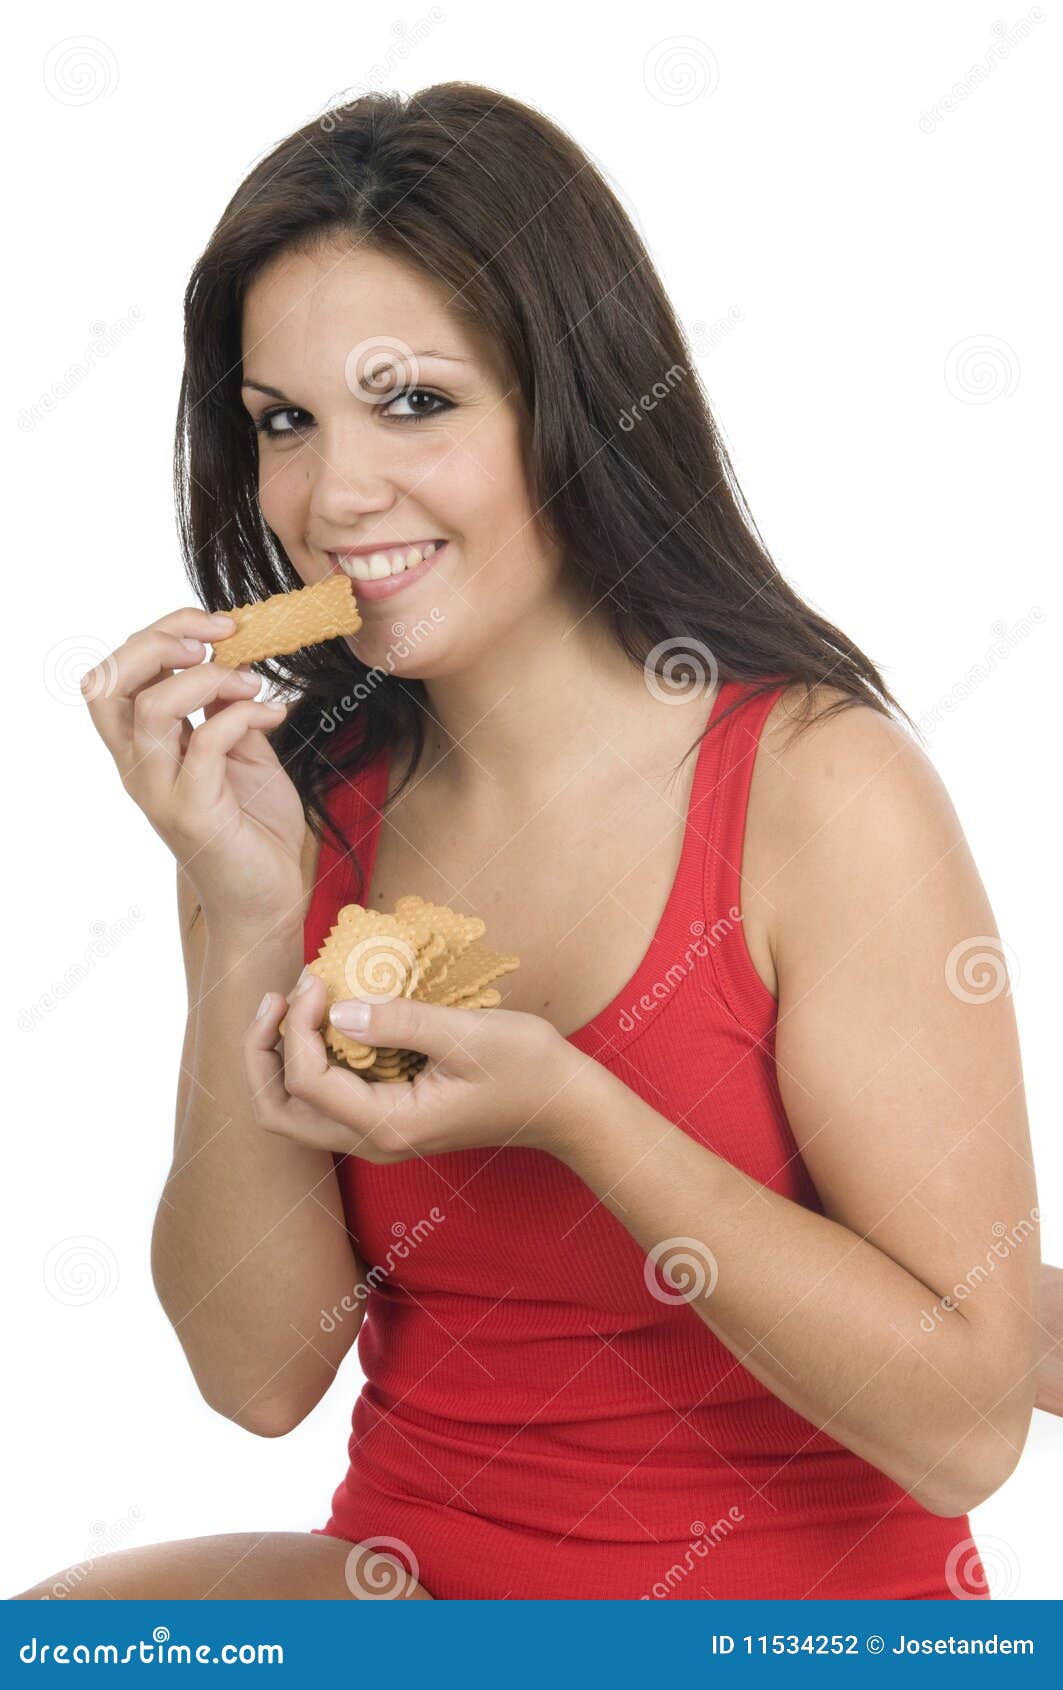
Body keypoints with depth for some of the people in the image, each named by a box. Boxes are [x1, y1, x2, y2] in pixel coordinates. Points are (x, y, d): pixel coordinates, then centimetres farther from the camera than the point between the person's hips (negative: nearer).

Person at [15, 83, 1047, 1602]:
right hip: (409, 1576, 4)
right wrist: (248, 931, -15)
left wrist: (567, 1108, -24)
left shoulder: (820, 784, -14)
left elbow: (967, 1423, -16)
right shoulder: (302, 809, -1)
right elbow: (261, 1373, -4)